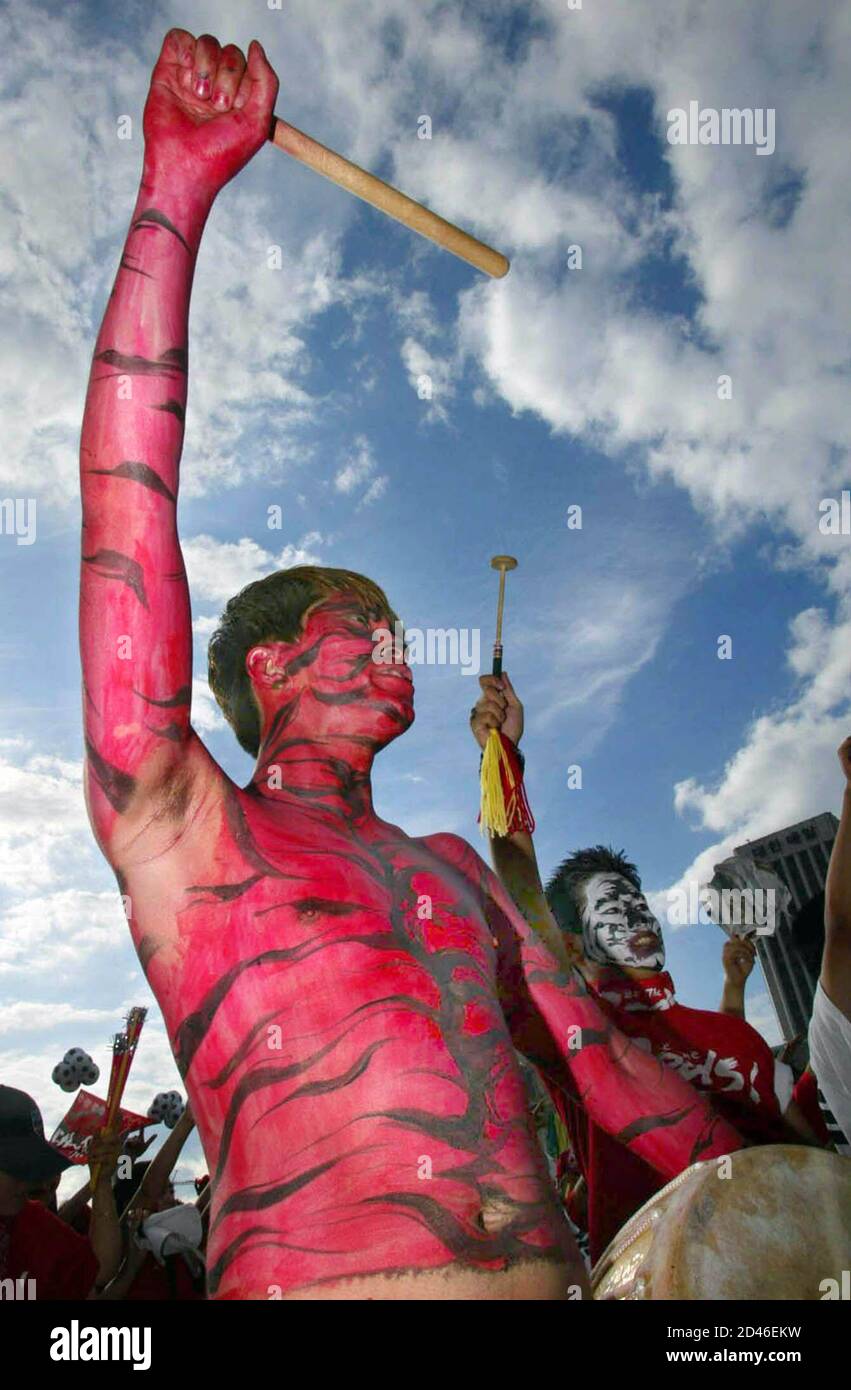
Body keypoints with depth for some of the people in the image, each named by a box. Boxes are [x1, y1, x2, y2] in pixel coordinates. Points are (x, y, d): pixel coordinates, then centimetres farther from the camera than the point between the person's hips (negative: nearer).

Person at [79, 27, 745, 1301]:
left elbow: (597, 1054, 18)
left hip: (554, 1273, 4)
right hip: (323, 1277, -3)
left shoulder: (450, 866, 17)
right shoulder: (179, 824, 1)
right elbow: (128, 508, -8)